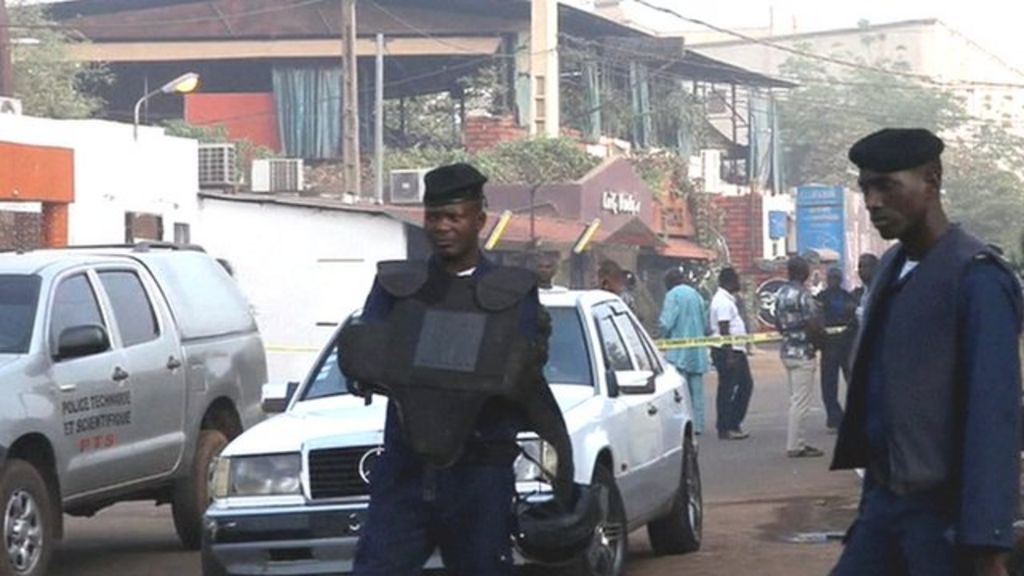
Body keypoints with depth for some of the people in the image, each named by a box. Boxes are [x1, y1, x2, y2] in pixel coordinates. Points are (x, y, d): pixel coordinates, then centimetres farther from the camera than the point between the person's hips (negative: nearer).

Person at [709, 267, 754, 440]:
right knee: (727, 389, -5)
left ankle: (733, 424, 18)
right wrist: (729, 355, -24)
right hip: (726, 351, -11)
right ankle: (725, 428, 0)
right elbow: (724, 330, -21)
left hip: (736, 350, 11)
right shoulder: (722, 301, -16)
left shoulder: (727, 299, 17)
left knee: (745, 384, 13)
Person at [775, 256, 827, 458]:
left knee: (796, 399, 16)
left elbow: (778, 323, 15)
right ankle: (795, 446, -4)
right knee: (800, 401, -5)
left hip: (787, 349, 9)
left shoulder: (782, 293, 9)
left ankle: (795, 442, 19)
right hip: (803, 351, -9)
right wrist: (820, 335, -3)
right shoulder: (803, 294, -18)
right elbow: (812, 323, -21)